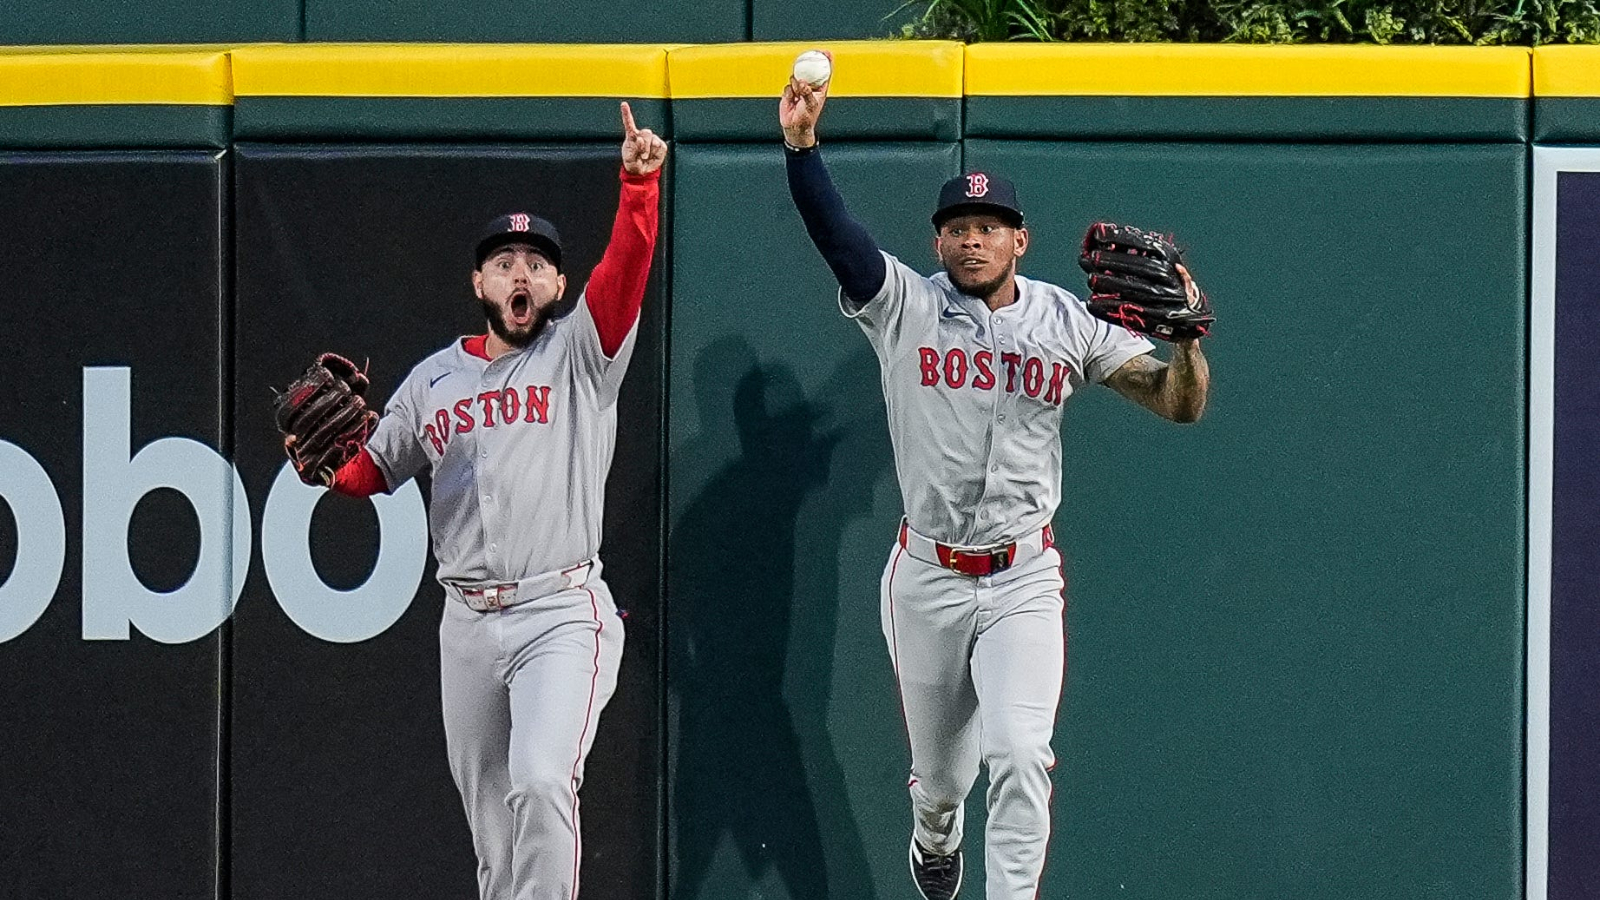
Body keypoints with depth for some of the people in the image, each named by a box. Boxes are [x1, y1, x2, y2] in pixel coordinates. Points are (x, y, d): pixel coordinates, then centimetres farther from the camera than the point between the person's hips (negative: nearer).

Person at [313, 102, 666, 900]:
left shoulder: (581, 353, 2)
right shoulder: (433, 380, 14)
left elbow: (627, 265, -14)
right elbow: (372, 472, 19)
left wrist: (639, 183, -30)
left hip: (562, 613, -5)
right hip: (469, 623, 5)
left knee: (541, 781, -23)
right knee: (488, 811, 10)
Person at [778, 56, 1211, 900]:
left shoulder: (1068, 323, 1)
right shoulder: (903, 306, -2)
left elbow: (1179, 403, -3)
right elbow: (833, 229, -19)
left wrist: (1186, 336, -23)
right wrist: (799, 144, -36)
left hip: (1024, 579, -1)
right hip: (925, 577, 1)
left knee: (1019, 753, -19)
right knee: (940, 769, 15)